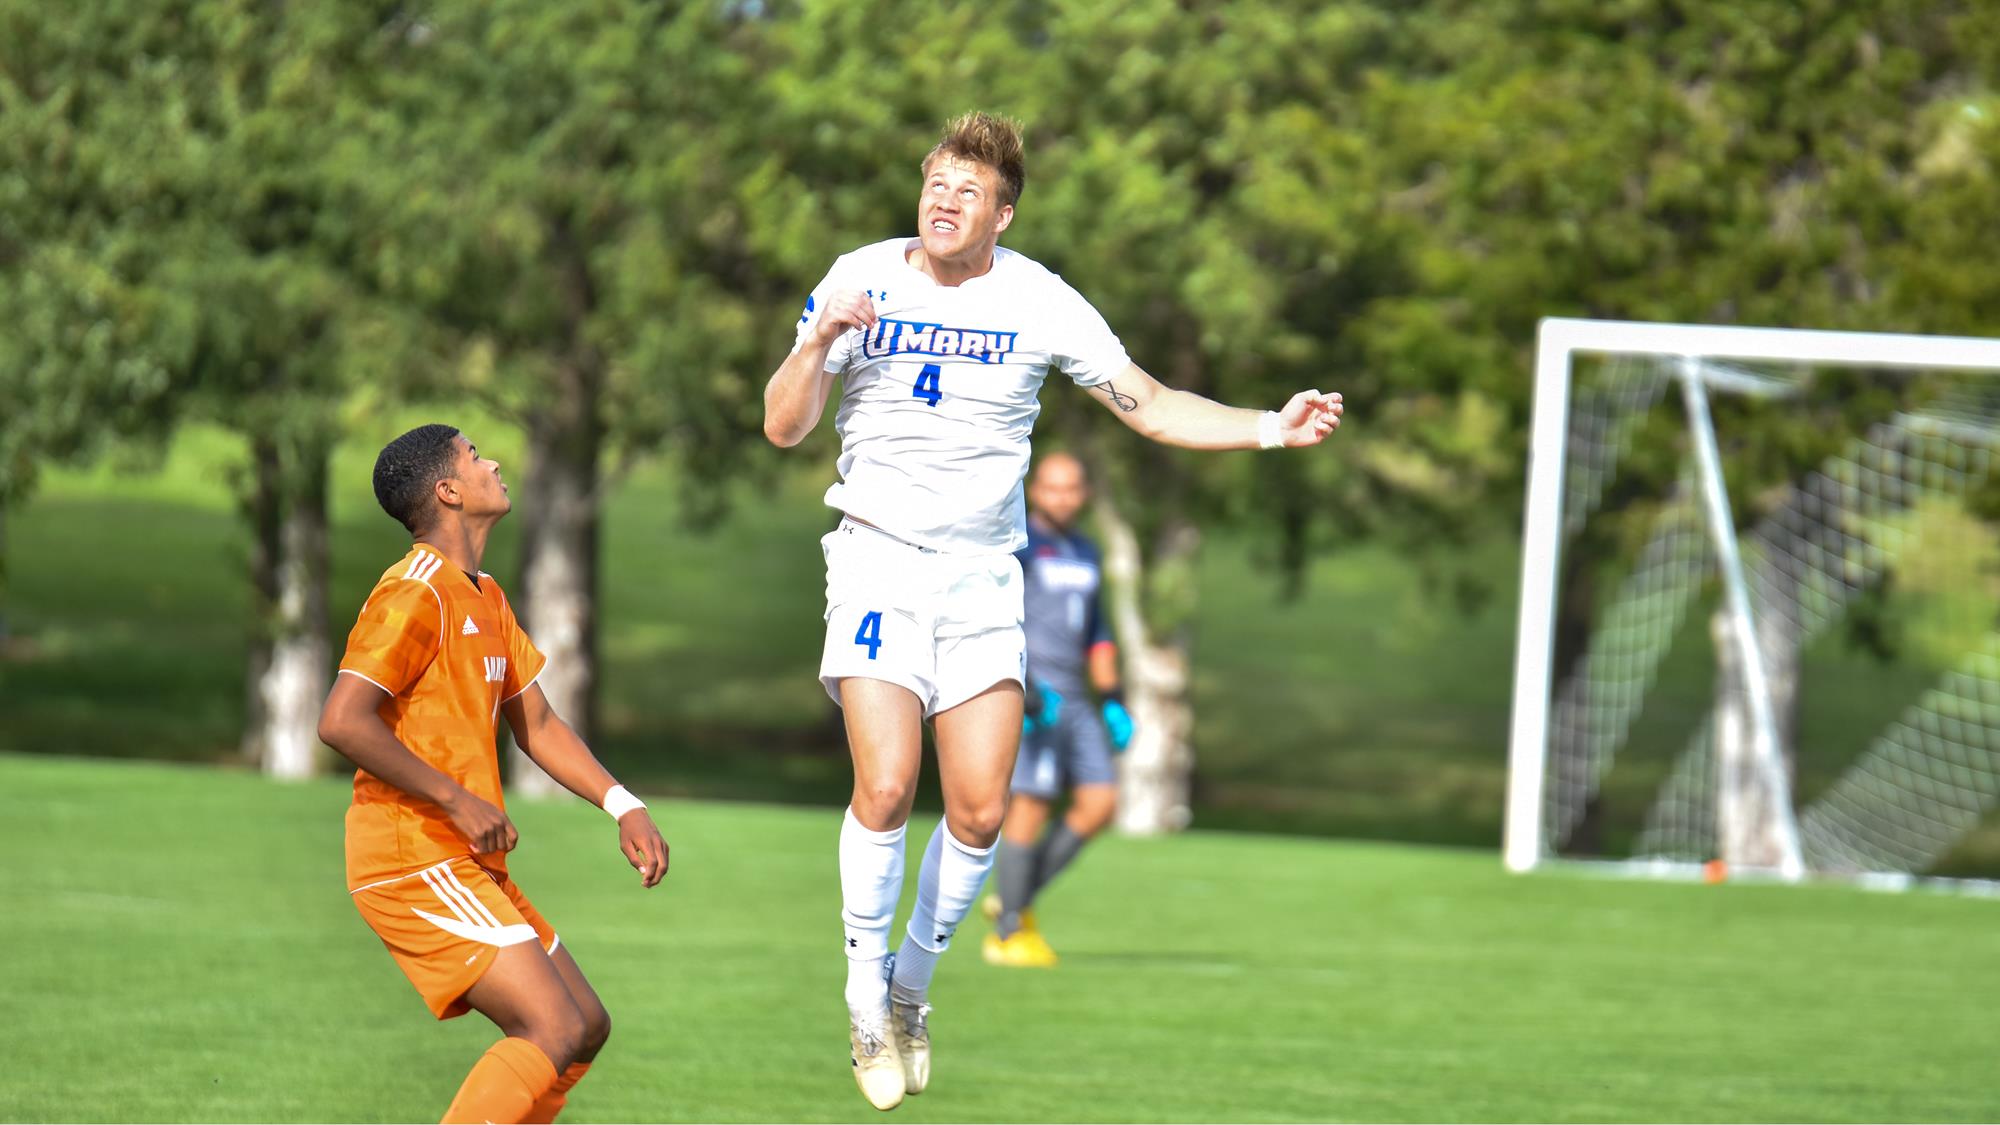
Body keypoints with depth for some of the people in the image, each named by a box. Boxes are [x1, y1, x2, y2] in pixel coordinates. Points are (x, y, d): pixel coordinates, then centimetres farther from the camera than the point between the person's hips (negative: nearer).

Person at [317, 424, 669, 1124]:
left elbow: (535, 723, 24)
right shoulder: (413, 595, -14)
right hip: (415, 862, -10)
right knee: (556, 1031, -18)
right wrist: (459, 801, -20)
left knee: (586, 1027, 11)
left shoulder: (485, 600, 17)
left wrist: (621, 806, 11)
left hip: (469, 868, 10)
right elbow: (341, 722, -23)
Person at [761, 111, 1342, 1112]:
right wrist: (821, 340, -19)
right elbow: (782, 428, -1)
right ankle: (866, 999, 1)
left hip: (982, 577, 2)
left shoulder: (1038, 302, -1)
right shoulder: (861, 280, -2)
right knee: (885, 787, -18)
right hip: (877, 559, -2)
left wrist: (1271, 428, -9)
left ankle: (911, 987, 19)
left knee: (978, 813, -6)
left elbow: (1149, 405, 4)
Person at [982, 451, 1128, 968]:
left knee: (1099, 803, -1)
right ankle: (1007, 935, -7)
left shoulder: (1084, 553, 19)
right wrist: (1022, 687, -23)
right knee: (1031, 801, -13)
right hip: (1027, 692, -8)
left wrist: (1111, 698, 19)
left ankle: (1015, 900, 10)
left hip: (1071, 698, 8)